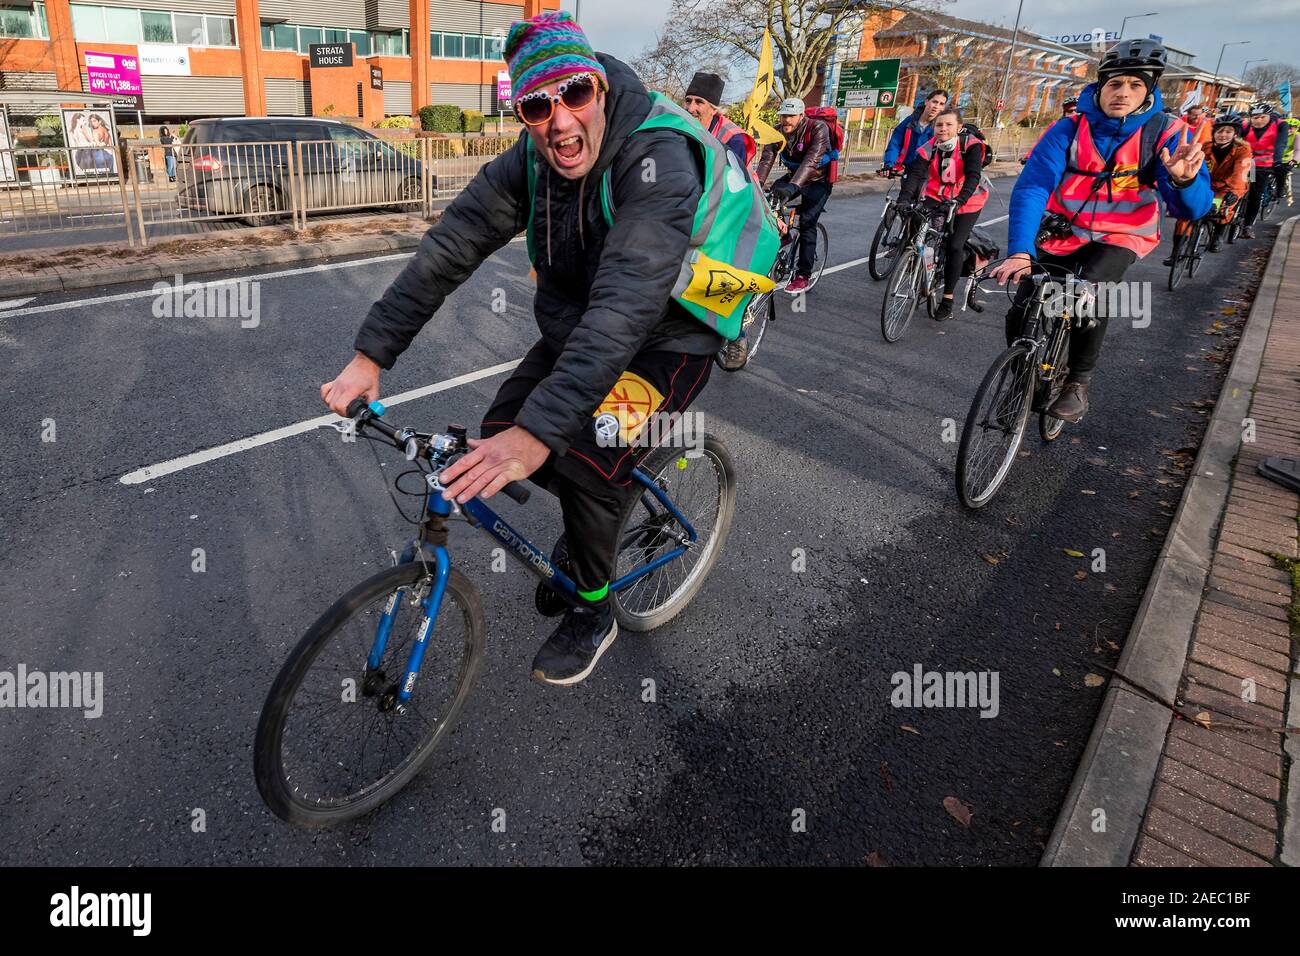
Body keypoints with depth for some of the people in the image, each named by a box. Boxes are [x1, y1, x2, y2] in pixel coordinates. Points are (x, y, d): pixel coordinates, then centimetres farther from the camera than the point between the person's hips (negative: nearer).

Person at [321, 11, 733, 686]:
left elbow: (625, 305, -44)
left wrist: (538, 431, -52)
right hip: (571, 330, 7)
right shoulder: (528, 161, -11)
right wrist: (370, 355, -20)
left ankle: (594, 613, 3)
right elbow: (448, 247, -13)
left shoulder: (657, 159, -31)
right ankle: (598, 510, 27)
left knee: (586, 460, -24)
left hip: (666, 341, -6)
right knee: (500, 433, -3)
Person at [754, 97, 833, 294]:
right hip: (793, 176, 5)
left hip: (818, 181, -5)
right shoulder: (777, 131, -14)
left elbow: (811, 161, -42)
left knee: (807, 223, -15)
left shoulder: (818, 129, -29)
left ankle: (802, 277, -9)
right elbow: (766, 160, -25)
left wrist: (793, 186, -56)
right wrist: (757, 184, -42)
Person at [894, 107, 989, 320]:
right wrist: (904, 198, -43)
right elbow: (915, 174, -25)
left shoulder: (971, 145, -21)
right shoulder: (929, 148, -13)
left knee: (954, 246, -11)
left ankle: (947, 301, 1)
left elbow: (973, 176, -31)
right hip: (937, 197, 3)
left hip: (966, 202, -3)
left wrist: (957, 202, -48)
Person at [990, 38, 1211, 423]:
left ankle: (1078, 381, -10)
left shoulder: (1166, 133, -13)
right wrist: (1019, 252, -41)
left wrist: (1183, 180, -45)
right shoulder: (1070, 128, -14)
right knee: (1022, 316, -11)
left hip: (1120, 236, -1)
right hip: (1062, 233, 1)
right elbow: (1031, 188, -26)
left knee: (1091, 286, -31)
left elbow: (1192, 208, -19)